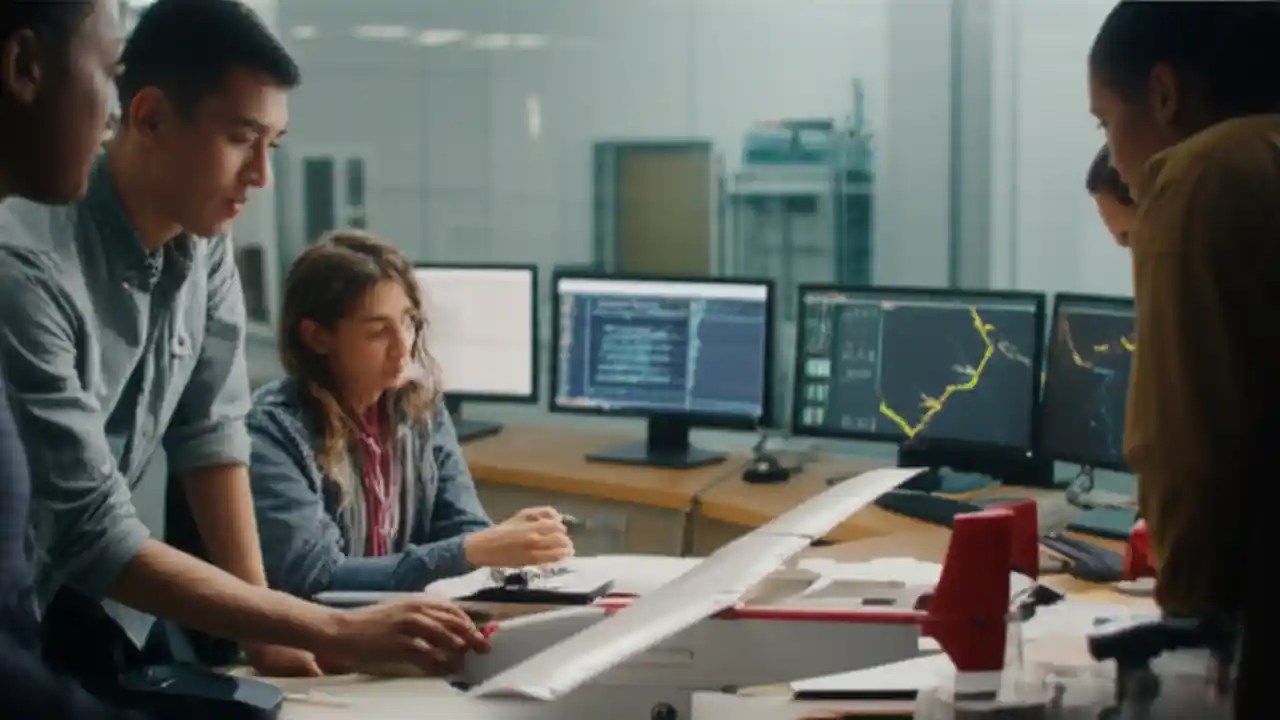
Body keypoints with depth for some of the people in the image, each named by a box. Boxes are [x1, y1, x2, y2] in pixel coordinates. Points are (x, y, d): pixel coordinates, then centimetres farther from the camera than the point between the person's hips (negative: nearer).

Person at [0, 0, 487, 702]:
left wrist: (265, 630, -6)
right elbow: (90, 535, -32)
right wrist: (335, 633, -34)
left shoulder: (202, 238, -6)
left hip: (90, 609, 6)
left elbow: (209, 430, 1)